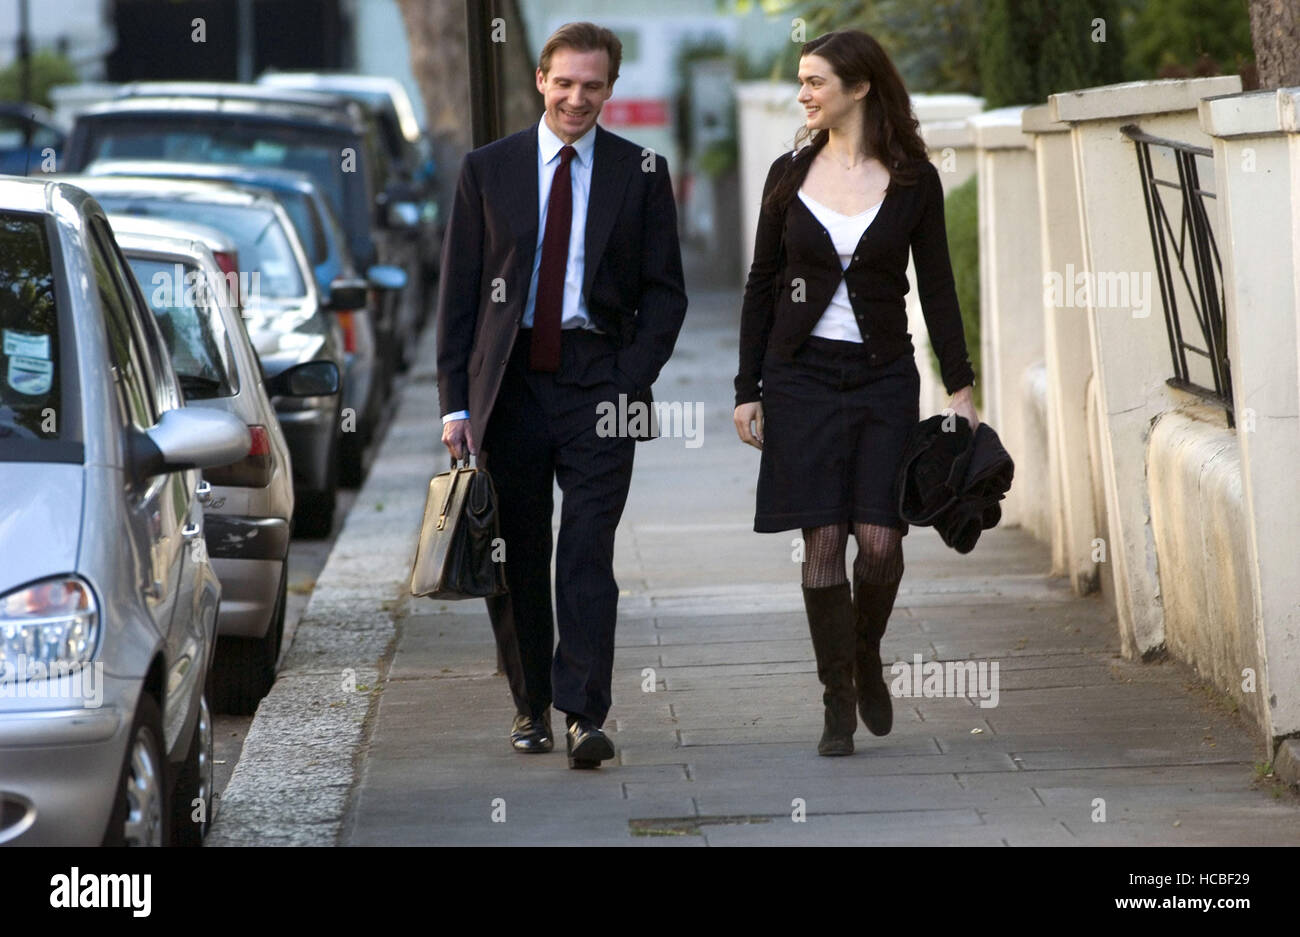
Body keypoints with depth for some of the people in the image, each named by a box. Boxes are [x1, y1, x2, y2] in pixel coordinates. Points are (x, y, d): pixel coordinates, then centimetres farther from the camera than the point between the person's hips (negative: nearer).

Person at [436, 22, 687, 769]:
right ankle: (531, 707, 21)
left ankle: (585, 717, -12)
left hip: (597, 384, -1)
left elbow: (665, 292, 5)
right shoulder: (488, 169, 7)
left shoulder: (641, 174, 5)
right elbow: (459, 292, 6)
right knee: (517, 555, 7)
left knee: (588, 553, -9)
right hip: (510, 382, 2)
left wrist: (631, 381, -8)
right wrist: (456, 402, -1)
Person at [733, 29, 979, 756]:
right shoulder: (790, 175, 5)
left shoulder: (912, 180, 1)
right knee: (824, 544, -4)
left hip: (885, 376, -1)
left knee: (880, 542, -8)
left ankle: (867, 661, 20)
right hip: (803, 376, 1)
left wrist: (961, 387, -2)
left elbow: (937, 288, 4)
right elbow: (763, 284, 9)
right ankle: (839, 703, 6)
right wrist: (748, 390, 5)